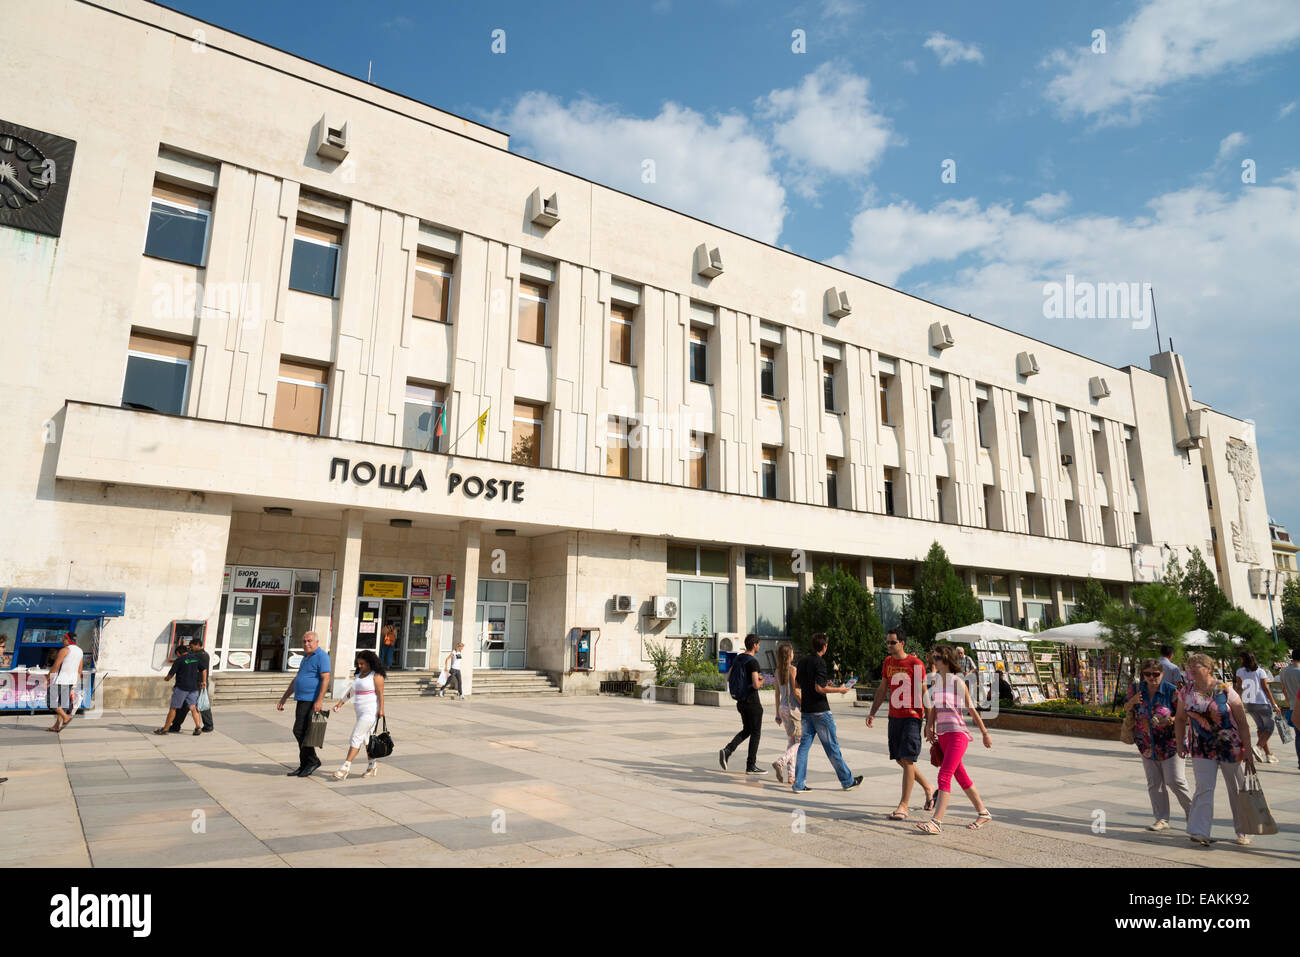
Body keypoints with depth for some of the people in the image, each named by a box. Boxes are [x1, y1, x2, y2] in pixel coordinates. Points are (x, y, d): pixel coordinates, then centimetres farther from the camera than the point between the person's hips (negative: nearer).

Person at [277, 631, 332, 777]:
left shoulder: (321, 656, -9)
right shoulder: (306, 657, 20)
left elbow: (326, 679, -18)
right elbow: (296, 680, 26)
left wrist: (319, 701, -25)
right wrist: (283, 698, 23)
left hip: (311, 700, -9)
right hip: (301, 700, 9)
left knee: (300, 731, -12)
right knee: (301, 733, 9)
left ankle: (312, 761, 0)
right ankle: (305, 766, 14)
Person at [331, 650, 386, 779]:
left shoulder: (376, 675, -10)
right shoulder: (359, 674, 14)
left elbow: (380, 693, -13)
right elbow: (352, 690, 22)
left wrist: (381, 709, -18)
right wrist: (341, 702, 19)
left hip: (370, 712, -8)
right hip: (361, 712, 8)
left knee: (356, 737, -11)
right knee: (367, 738, 13)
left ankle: (345, 767, -11)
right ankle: (373, 765, 23)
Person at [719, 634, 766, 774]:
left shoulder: (737, 659, 8)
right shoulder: (753, 661, -18)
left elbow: (728, 679, 15)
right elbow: (756, 685, -25)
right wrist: (761, 681, -2)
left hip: (741, 701, 8)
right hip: (752, 702, -8)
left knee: (746, 730, 19)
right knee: (755, 732, 5)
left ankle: (727, 750, 0)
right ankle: (751, 766, 9)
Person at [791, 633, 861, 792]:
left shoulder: (803, 660, 9)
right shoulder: (819, 662, -15)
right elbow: (819, 688, -21)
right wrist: (839, 690, -8)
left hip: (805, 710, 7)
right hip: (820, 710, -7)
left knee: (804, 745, 7)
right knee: (832, 746, 4)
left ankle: (798, 784, 5)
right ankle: (847, 781, 18)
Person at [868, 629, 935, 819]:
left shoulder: (915, 663, -9)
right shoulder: (887, 662, 9)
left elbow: (924, 693, -7)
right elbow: (882, 689, 17)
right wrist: (873, 712, 12)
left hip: (912, 717, -7)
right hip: (894, 716, 7)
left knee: (907, 760, -10)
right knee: (900, 759, 12)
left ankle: (903, 806, -4)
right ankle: (929, 789, 33)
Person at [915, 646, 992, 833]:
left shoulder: (958, 683, -10)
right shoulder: (936, 681, 9)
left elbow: (972, 710, -2)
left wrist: (985, 733, 5)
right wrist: (929, 727, 12)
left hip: (957, 734, -7)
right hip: (942, 735, 7)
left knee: (944, 776, -13)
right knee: (961, 776, 16)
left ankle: (937, 821, -14)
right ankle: (983, 813, 32)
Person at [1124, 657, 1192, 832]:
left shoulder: (1172, 691, -12)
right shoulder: (1136, 688, 0)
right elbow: (1126, 709, 12)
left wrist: (1173, 720, -26)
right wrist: (1132, 702, -10)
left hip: (1170, 742, -4)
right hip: (1147, 744, 4)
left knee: (1175, 780, -5)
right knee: (1154, 783, 7)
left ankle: (1192, 812, 20)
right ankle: (1162, 820, 16)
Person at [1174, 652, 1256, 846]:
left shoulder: (1225, 691, -9)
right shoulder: (1186, 692, 1)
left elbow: (1242, 722, -7)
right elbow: (1180, 719, 12)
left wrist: (1247, 750, -10)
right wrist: (1180, 744, 5)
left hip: (1231, 747, -2)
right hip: (1202, 749, 2)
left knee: (1237, 789, 10)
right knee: (1203, 788, -7)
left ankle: (1243, 831, 26)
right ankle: (1199, 832, -10)